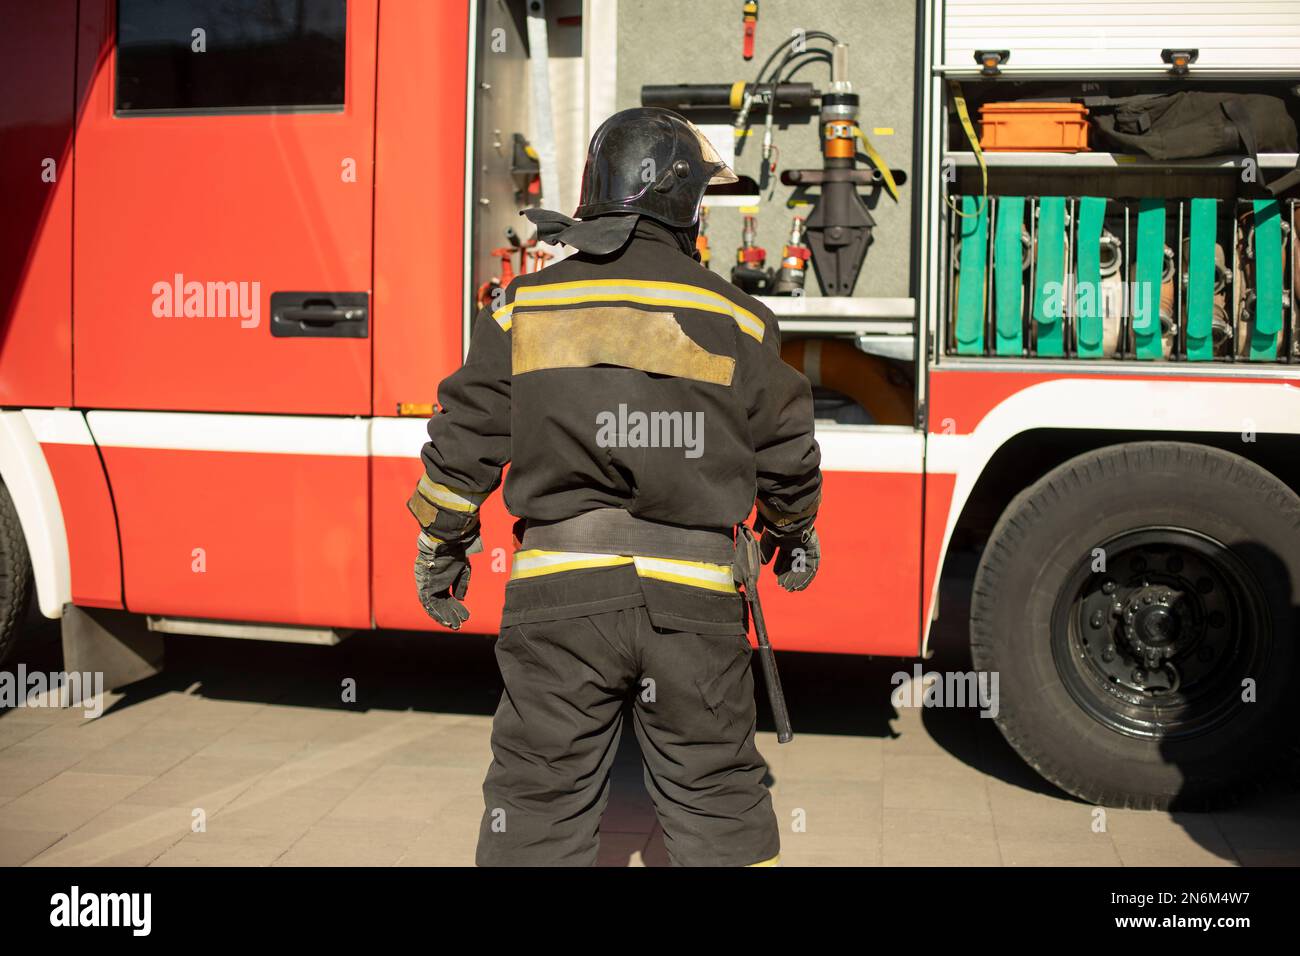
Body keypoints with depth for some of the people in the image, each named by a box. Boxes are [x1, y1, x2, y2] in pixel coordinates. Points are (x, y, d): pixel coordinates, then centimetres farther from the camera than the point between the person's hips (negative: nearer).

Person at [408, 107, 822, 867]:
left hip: (560, 601, 0)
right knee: (718, 800, 14)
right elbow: (788, 456, 9)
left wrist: (442, 546, 18)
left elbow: (465, 443, 3)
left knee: (542, 803, 10)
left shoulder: (527, 307, 2)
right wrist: (792, 534, 28)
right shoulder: (736, 320, 1)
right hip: (696, 605, 0)